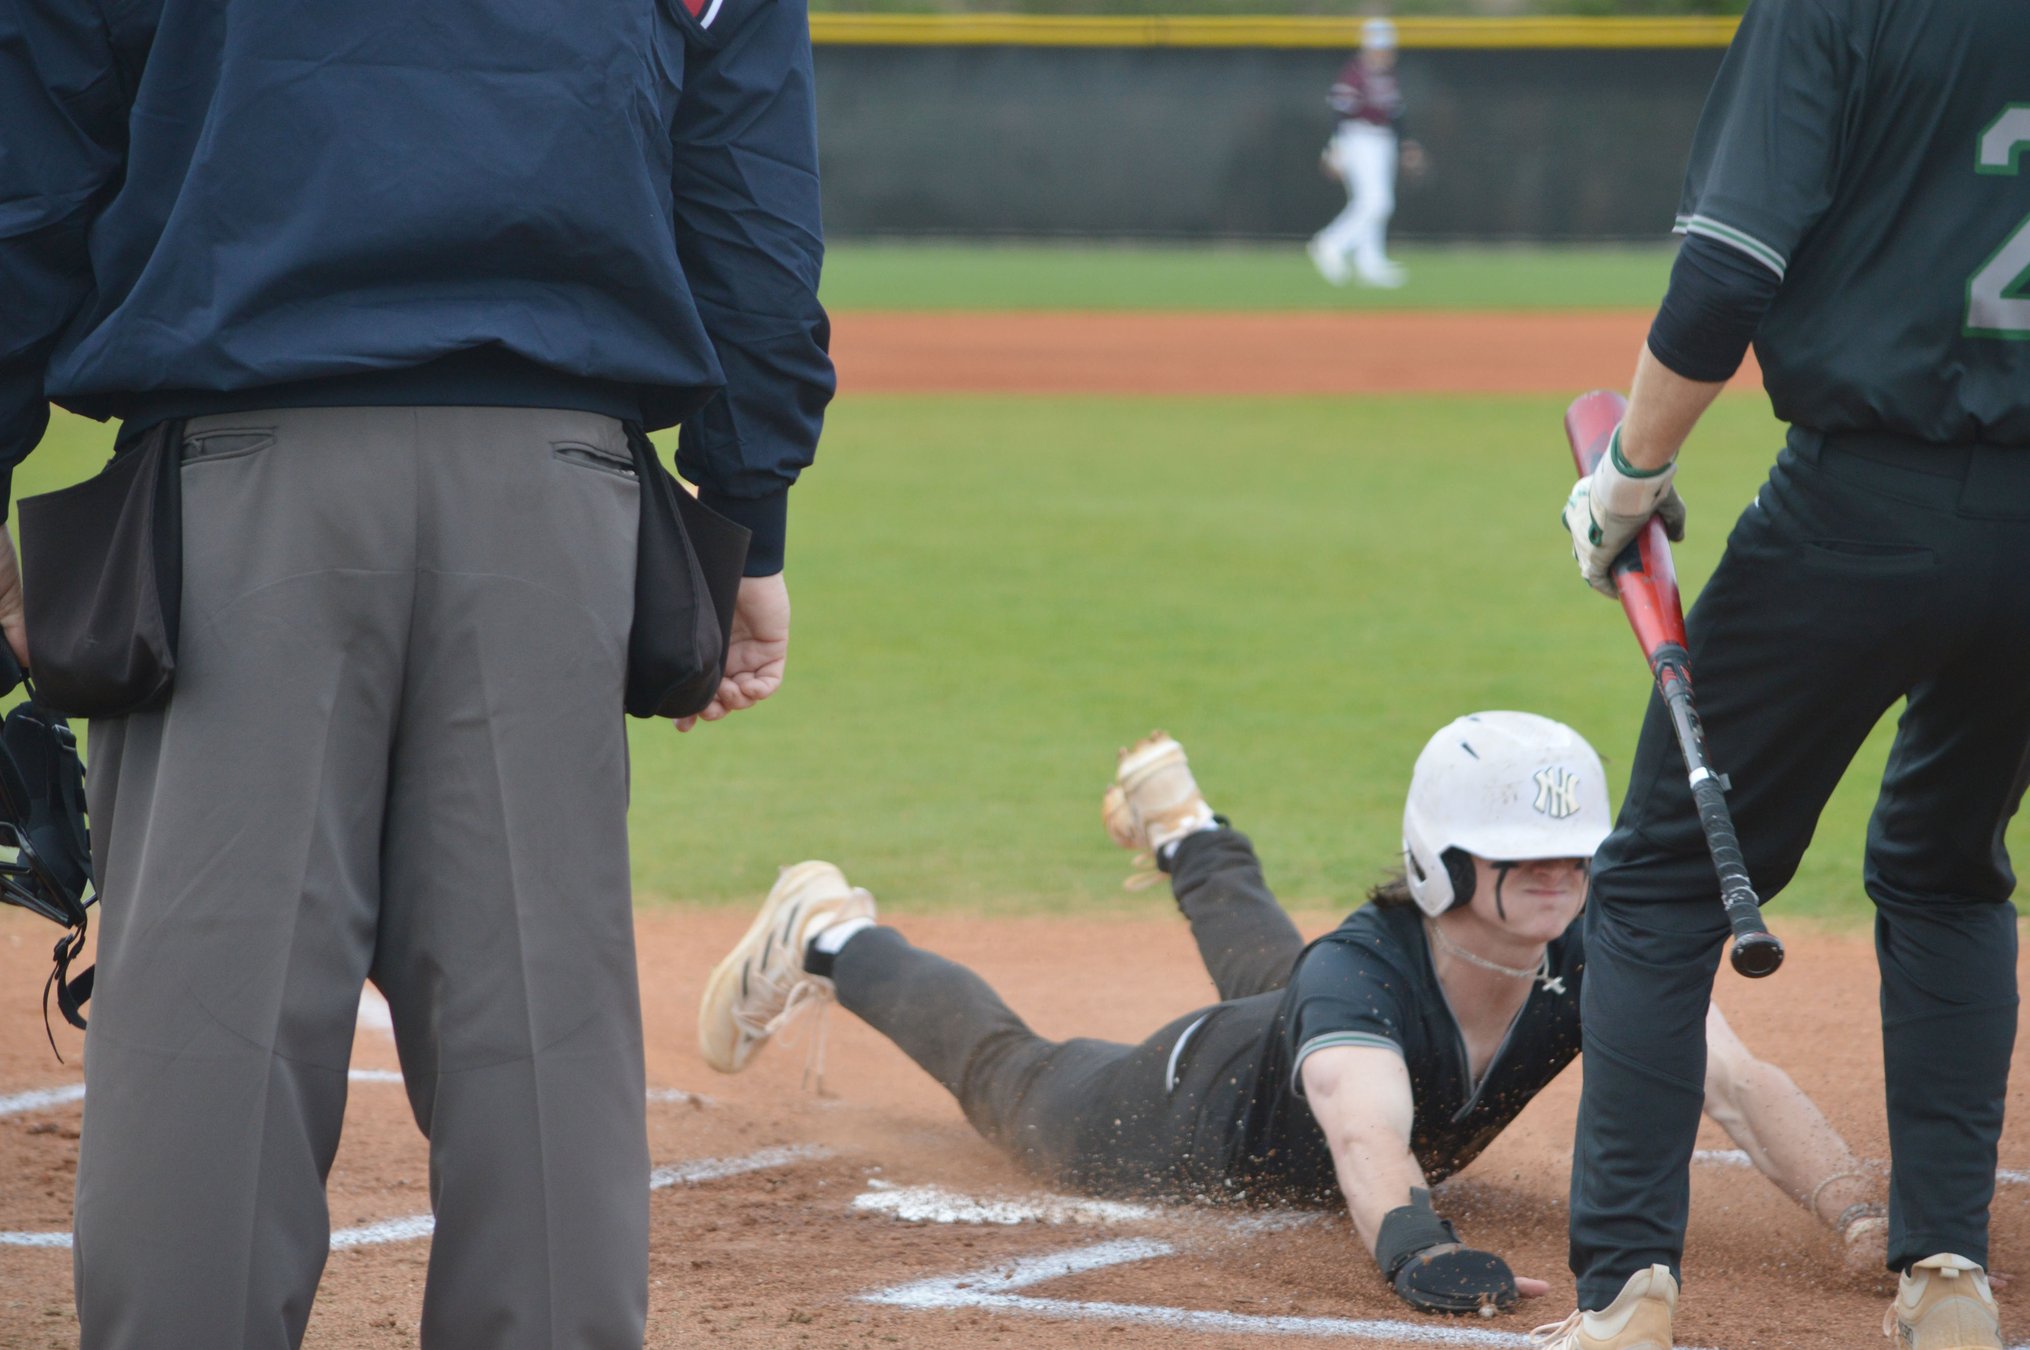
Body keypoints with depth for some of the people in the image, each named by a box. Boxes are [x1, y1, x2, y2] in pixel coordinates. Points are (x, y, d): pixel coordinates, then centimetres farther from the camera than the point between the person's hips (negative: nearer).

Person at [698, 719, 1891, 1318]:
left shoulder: (1596, 958, -38)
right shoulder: (1363, 970, -49)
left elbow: (1736, 1082, -51)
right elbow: (1366, 1134, -67)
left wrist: (1860, 1214, -68)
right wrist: (1414, 1246, -89)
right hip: (1204, 1113, -5)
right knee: (1018, 1080, 25)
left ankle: (1185, 833, 67)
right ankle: (832, 938, 48)